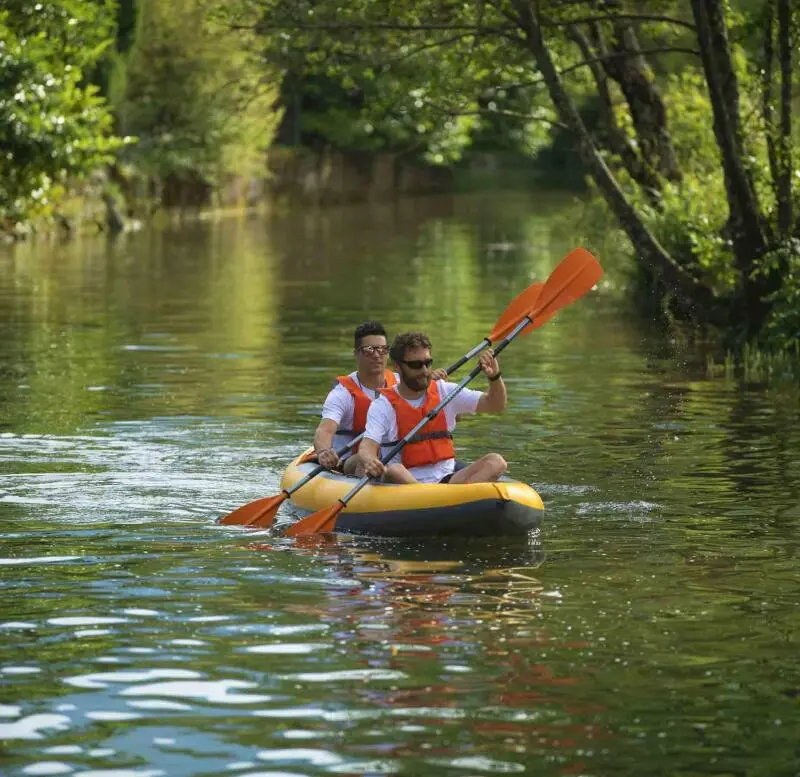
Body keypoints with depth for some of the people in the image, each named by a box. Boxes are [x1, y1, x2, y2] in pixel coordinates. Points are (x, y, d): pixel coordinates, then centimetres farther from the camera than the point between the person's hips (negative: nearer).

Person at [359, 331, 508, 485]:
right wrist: (369, 462, -38)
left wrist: (495, 377, -11)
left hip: (447, 480, 4)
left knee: (496, 462, -19)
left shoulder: (445, 392, 12)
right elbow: (367, 447, -13)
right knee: (394, 471, -36)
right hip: (404, 484, -4)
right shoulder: (384, 405, 1)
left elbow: (495, 405, 10)